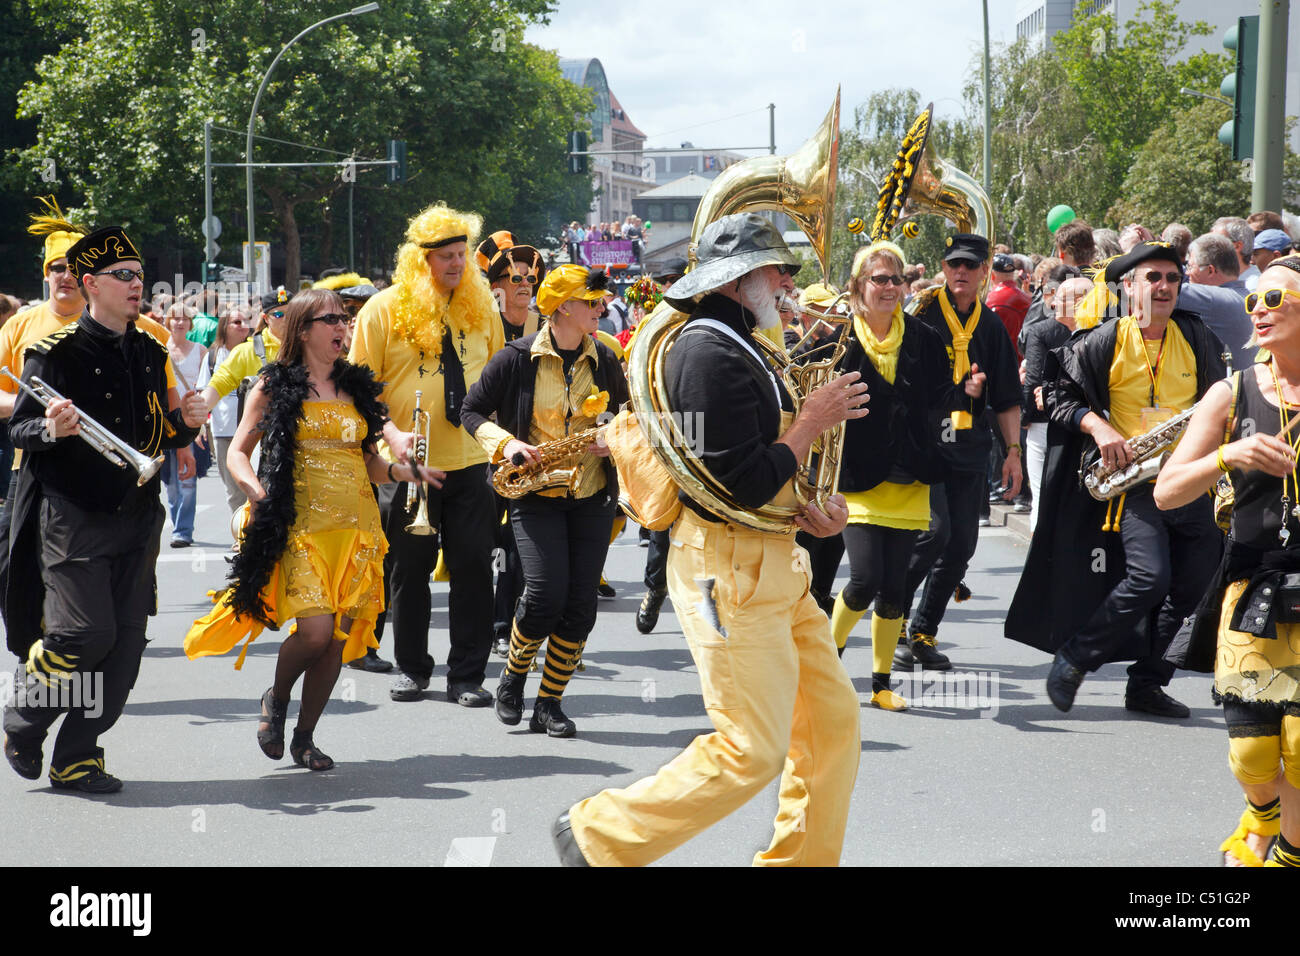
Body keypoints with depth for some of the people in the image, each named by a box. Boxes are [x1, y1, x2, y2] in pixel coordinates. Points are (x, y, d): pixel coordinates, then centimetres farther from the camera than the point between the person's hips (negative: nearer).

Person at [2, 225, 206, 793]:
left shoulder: (151, 353, 13)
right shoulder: (56, 351, -5)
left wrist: (185, 421, -1)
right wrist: (52, 430, -26)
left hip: (137, 516, 6)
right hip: (72, 516, -6)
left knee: (125, 641, 2)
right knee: (86, 633, -13)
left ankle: (78, 758, 12)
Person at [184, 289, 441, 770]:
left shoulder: (357, 387, 16)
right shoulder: (275, 385, 5)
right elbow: (238, 451, 5)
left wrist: (406, 470, -2)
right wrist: (257, 492, -13)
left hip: (356, 523, 4)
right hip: (301, 525, -4)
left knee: (339, 638, 0)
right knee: (315, 629, -17)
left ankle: (305, 736, 15)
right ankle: (276, 699, 14)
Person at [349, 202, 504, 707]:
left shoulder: (481, 307, 7)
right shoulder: (383, 310, -2)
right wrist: (387, 442, -12)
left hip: (470, 463, 2)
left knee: (474, 568, 0)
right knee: (409, 569, 7)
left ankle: (467, 676, 9)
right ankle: (411, 669, 23)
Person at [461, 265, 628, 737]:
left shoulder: (604, 360, 6)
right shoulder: (517, 358, -5)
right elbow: (473, 410, 2)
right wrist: (506, 443, -14)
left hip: (591, 495, 4)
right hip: (534, 495, -4)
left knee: (581, 603, -2)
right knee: (545, 592, -17)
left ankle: (549, 705, 10)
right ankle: (513, 675, 13)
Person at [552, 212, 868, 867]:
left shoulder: (732, 346, 16)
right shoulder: (710, 356, -18)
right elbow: (740, 485, -23)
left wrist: (805, 512, 7)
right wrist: (813, 422, -12)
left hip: (770, 561, 11)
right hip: (728, 567, -10)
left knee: (833, 720, 10)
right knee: (752, 751, -8)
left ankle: (803, 856, 21)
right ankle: (598, 836, 4)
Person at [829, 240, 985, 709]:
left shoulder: (922, 338, 4)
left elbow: (938, 398, 8)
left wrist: (967, 391, -11)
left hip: (909, 480, 3)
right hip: (858, 478, -3)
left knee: (893, 589, 4)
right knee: (865, 580, -12)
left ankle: (882, 683, 18)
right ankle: (830, 650, 17)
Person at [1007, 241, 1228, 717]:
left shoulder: (1197, 337, 9)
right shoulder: (1105, 341, -4)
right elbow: (1065, 395, 0)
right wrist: (1098, 427, -14)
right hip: (1134, 479, -5)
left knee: (1192, 584, 2)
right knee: (1149, 577, -20)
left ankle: (1146, 684, 15)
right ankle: (1074, 658, -3)